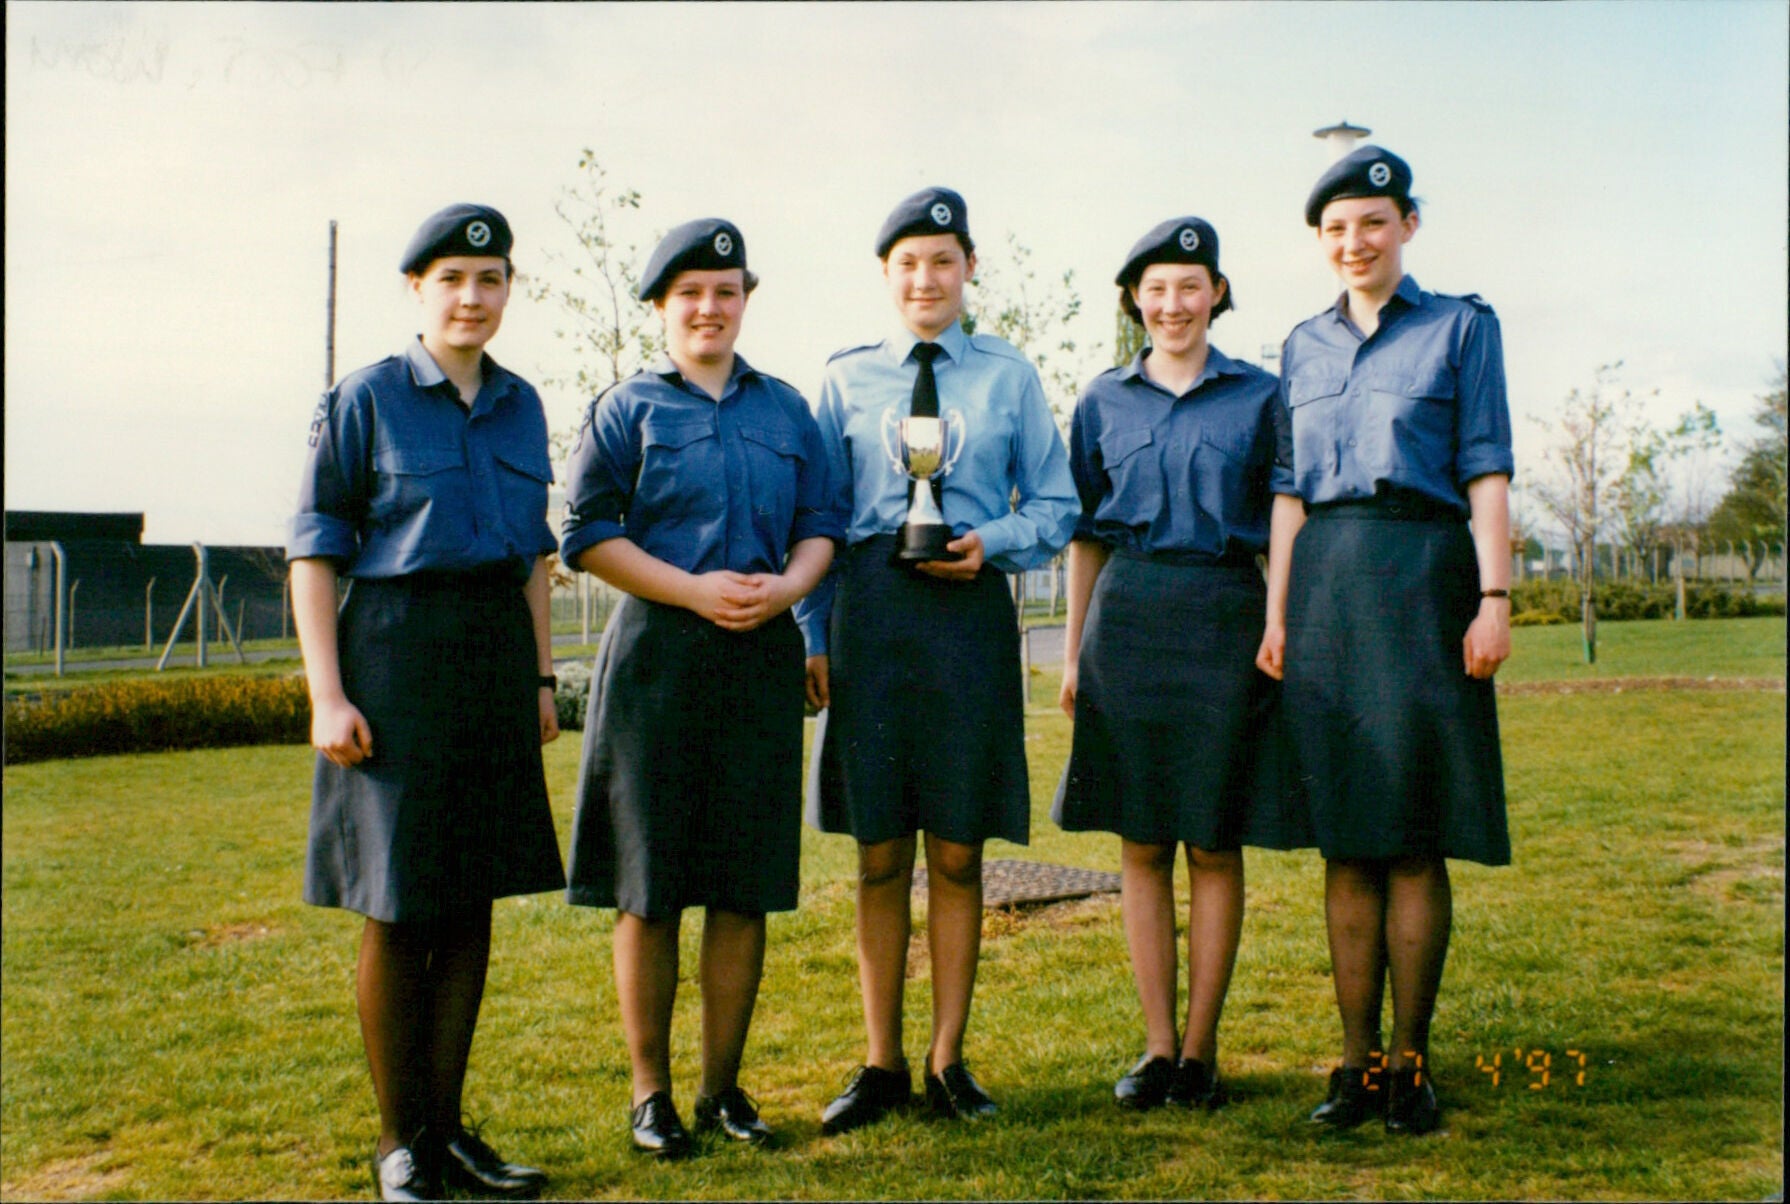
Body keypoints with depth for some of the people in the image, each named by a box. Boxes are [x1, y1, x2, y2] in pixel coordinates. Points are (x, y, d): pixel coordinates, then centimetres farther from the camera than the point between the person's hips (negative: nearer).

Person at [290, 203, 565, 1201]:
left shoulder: (520, 405, 11)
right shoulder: (368, 399, -3)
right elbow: (316, 553, -5)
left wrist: (542, 677, 12)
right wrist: (327, 695, -12)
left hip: (496, 658, 5)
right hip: (397, 654, -5)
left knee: (473, 902, 9)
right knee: (397, 907, 1)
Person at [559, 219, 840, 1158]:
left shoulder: (786, 409, 15)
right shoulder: (626, 409, 4)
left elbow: (819, 526, 13)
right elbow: (588, 533, -2)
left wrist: (784, 588, -8)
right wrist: (695, 590, -13)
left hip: (764, 653, 3)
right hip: (658, 651, -3)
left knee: (746, 883, 6)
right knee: (648, 886, 1)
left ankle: (724, 1085, 19)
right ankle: (650, 1091, 14)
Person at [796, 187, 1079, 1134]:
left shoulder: (1011, 377, 9)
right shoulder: (846, 380, 10)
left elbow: (1055, 506, 10)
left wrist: (993, 542, -10)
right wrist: (811, 637, 2)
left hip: (971, 605, 0)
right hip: (870, 608, 1)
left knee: (957, 855, 6)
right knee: (880, 856, 6)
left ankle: (948, 1061, 18)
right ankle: (881, 1065, 18)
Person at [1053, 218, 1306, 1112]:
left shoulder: (1260, 395, 6)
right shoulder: (1105, 401, 11)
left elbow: (1286, 526, 6)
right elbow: (1086, 535, 13)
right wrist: (1073, 650, 9)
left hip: (1224, 618, -2)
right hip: (1128, 619, 2)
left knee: (1215, 845, 2)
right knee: (1141, 845, 4)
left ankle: (1201, 1049, 11)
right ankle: (1157, 1046, 13)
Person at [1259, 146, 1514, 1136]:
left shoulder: (1462, 327, 6)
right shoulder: (1303, 347, 16)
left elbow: (1487, 471, 0)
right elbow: (1292, 493, 14)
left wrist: (1493, 596, -9)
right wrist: (1277, 612, 7)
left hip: (1421, 576, -3)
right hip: (1325, 583, 4)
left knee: (1414, 837, -2)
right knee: (1345, 838, 4)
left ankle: (1410, 1060, 8)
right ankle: (1356, 1059, 11)